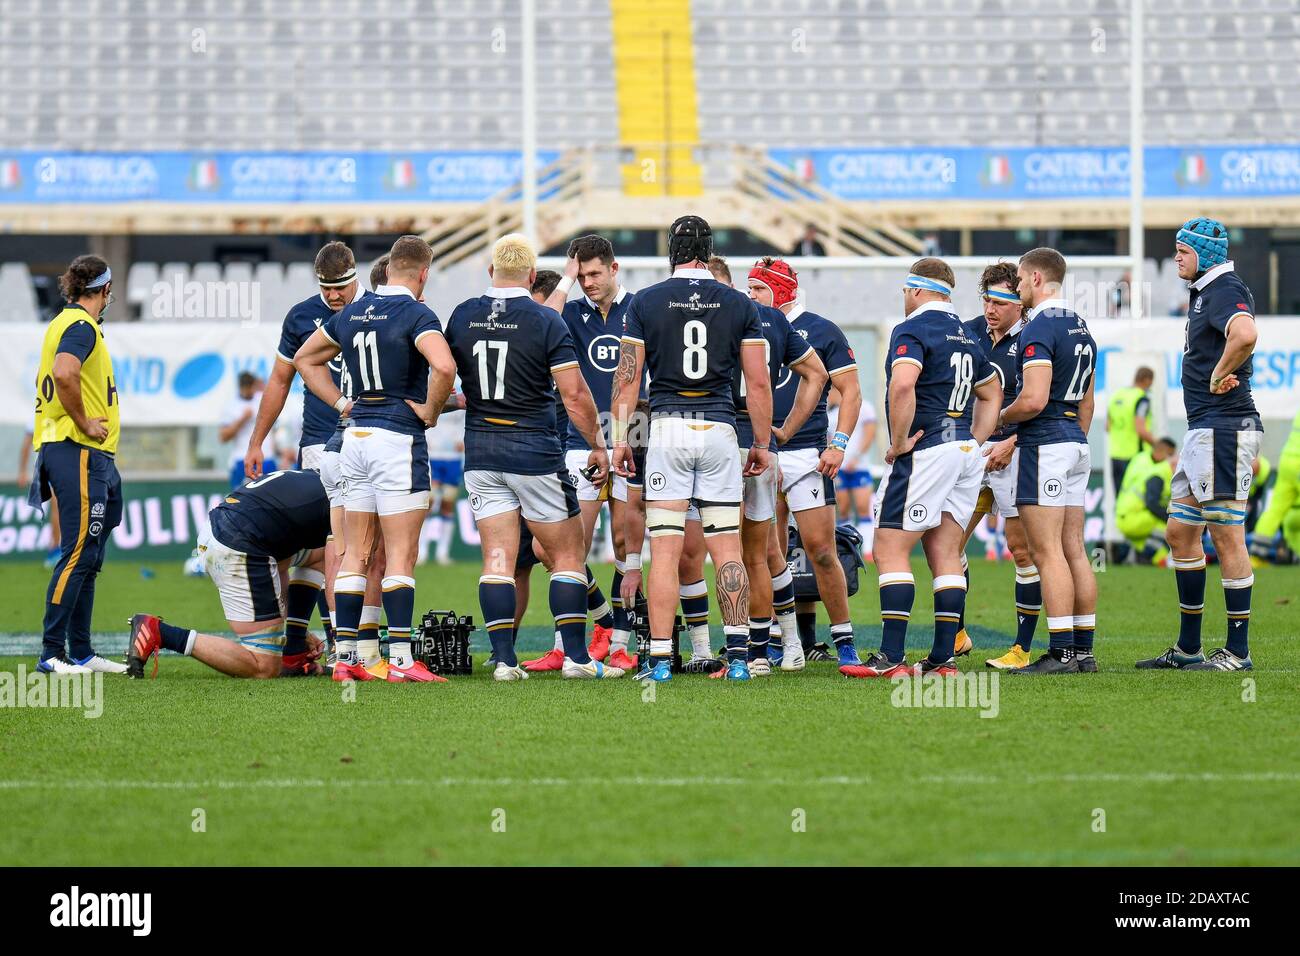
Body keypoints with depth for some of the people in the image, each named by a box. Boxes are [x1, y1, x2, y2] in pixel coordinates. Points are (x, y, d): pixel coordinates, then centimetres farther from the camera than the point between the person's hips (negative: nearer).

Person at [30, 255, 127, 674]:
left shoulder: (67, 322, 18)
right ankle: (52, 652, -12)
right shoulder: (81, 326, -12)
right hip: (79, 451, -10)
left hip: (93, 456, 10)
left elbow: (54, 376, 27)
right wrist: (84, 422, -19)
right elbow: (64, 374, -29)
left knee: (87, 558, 13)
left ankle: (80, 651, 16)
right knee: (79, 553, -11)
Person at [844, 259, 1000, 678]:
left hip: (925, 452, -8)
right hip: (965, 454, 8)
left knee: (890, 550, -5)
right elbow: (991, 394, 27)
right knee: (946, 557, 8)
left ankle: (891, 657, -12)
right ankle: (943, 657, 5)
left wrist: (899, 442, -17)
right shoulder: (966, 337, 18)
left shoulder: (912, 330, -9)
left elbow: (902, 384, -26)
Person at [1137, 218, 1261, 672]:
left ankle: (1238, 651, -3)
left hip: (1225, 429, -11)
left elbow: (1244, 335, -36)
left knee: (1226, 535, -7)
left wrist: (1220, 375, -21)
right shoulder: (1202, 293, 18)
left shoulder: (1226, 291, -14)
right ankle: (1187, 648, 19)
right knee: (1180, 533, 13)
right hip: (1202, 431, 11)